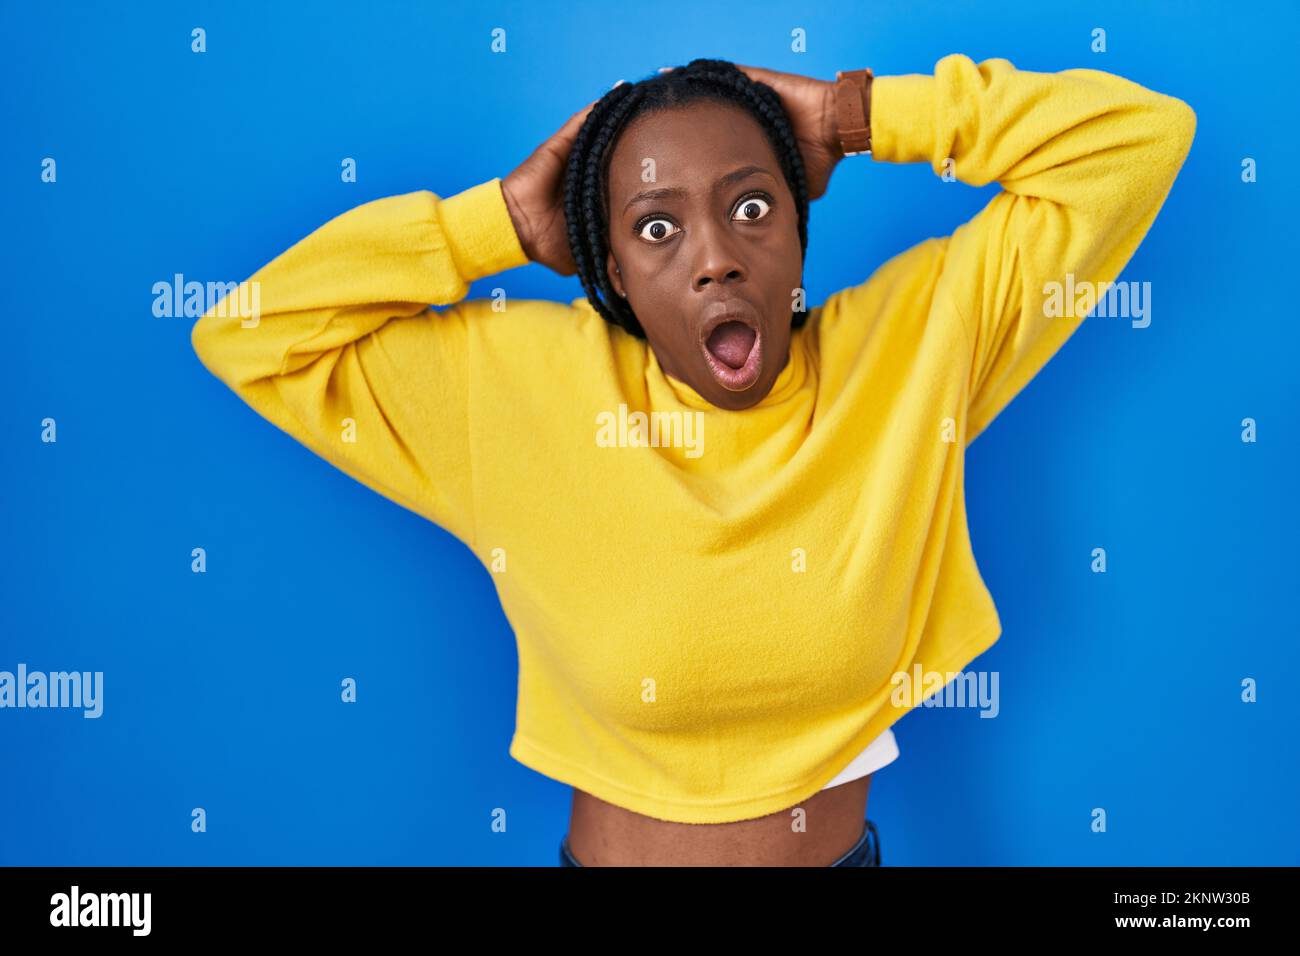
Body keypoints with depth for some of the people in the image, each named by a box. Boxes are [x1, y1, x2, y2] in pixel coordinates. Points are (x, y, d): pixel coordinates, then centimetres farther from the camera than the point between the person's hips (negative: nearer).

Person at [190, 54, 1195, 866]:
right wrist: (506, 222, -16)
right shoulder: (518, 383, -14)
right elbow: (245, 338, -12)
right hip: (610, 848, 0)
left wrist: (851, 115, -15)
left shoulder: (905, 344, -13)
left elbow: (1136, 136, -11)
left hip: (844, 846, 1)